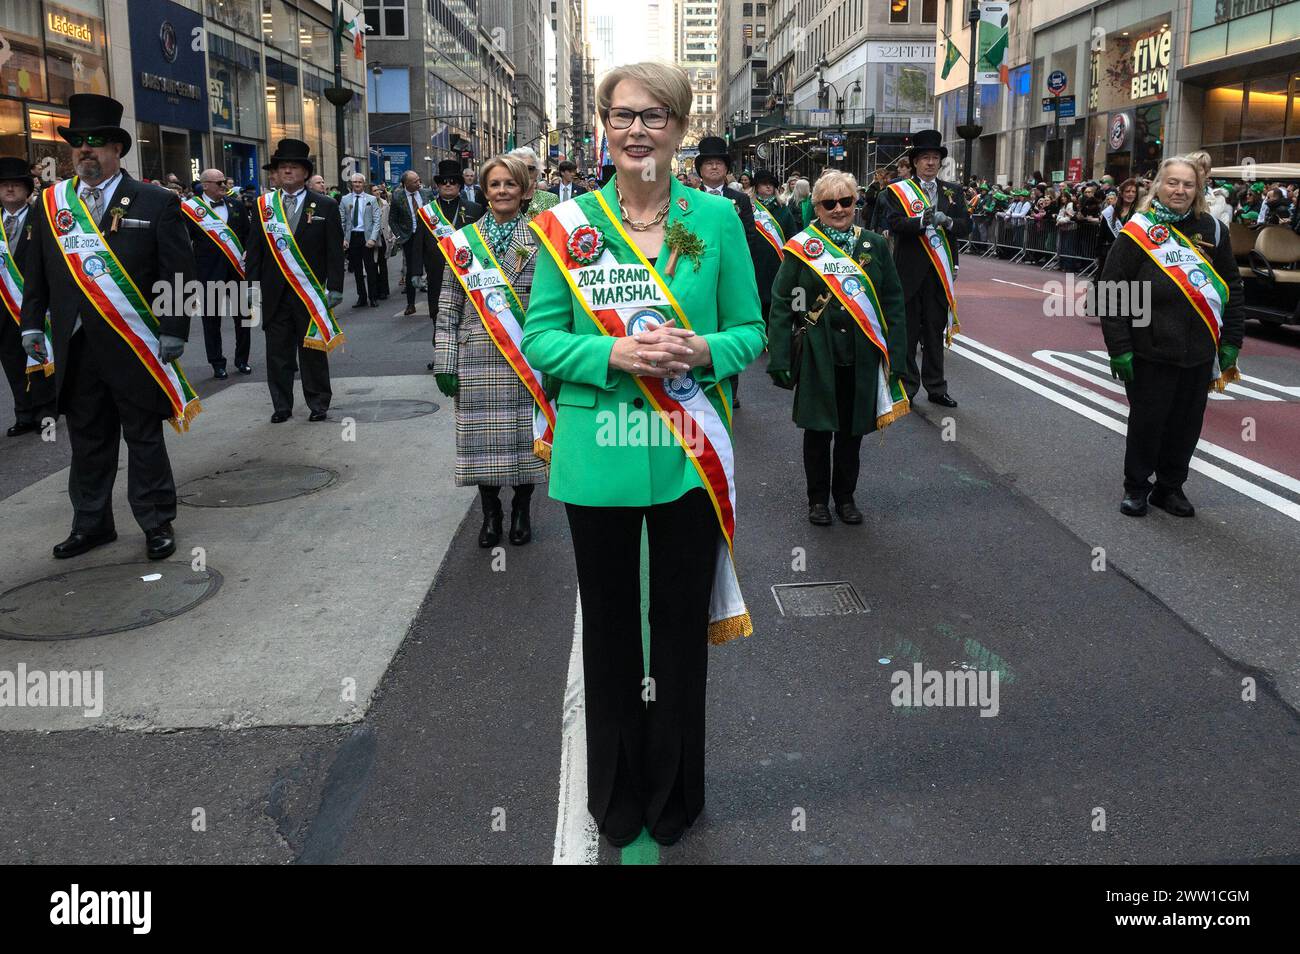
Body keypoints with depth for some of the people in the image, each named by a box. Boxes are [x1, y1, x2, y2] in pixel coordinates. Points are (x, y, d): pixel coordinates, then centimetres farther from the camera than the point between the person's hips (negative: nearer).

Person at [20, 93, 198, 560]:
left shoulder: (156, 202, -3)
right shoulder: (51, 203, 9)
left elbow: (179, 273, -6)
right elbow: (36, 273, 14)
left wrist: (173, 332, -10)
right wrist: (32, 324, 7)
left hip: (135, 346, -4)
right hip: (74, 346, 4)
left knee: (144, 436, 6)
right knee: (87, 438, 13)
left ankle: (157, 524, 17)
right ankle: (91, 523, 25)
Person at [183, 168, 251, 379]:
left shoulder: (235, 205, 8)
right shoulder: (190, 208, -3)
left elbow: (248, 233, 14)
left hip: (238, 269, 3)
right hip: (210, 273, -3)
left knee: (243, 315, 8)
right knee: (212, 319, 5)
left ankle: (242, 359, 23)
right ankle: (217, 363, 16)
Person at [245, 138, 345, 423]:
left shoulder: (325, 206, 1)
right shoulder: (263, 205, 7)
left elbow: (334, 250, -2)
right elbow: (254, 248, 8)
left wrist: (334, 288, -7)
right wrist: (253, 283, 1)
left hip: (310, 291, -2)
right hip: (274, 292, 2)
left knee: (313, 350, 5)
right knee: (277, 351, 6)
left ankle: (318, 403, 17)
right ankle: (281, 405, 16)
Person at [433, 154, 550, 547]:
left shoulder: (541, 240, 3)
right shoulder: (462, 241, 6)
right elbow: (448, 310, 6)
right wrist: (445, 363, 0)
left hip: (527, 360, -1)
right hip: (477, 360, 1)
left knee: (526, 437, 5)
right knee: (482, 441, 5)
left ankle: (521, 511, 25)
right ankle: (490, 514, 24)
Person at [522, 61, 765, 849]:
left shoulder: (717, 218, 1)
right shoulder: (567, 225, 1)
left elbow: (751, 331, 4)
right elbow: (540, 338, 0)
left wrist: (702, 351, -17)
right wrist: (613, 354, -18)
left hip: (689, 456, 0)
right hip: (598, 457, 0)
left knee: (684, 626, 11)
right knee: (609, 625, 13)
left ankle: (675, 797, 32)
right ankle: (616, 800, 32)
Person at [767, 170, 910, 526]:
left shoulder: (875, 245, 6)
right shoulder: (801, 247, -2)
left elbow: (893, 302, 7)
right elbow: (781, 305, -3)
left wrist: (897, 355, 0)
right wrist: (779, 359, -9)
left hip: (862, 356, 2)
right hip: (817, 355, -2)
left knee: (852, 429, 12)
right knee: (818, 429, 7)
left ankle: (846, 496, 29)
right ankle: (818, 499, 24)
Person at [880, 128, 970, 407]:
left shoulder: (951, 191, 11)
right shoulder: (897, 190, -1)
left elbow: (966, 225, 4)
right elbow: (895, 224, -15)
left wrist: (948, 221, -16)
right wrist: (923, 221, -29)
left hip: (940, 273, 4)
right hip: (909, 272, -4)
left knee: (935, 332, 11)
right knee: (907, 332, 4)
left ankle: (936, 388, 20)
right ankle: (907, 388, 14)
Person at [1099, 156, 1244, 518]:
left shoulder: (1212, 231, 7)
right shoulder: (1138, 232, -5)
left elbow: (1231, 287, 12)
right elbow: (1111, 292, -7)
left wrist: (1231, 341, 6)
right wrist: (1119, 348, -11)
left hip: (1200, 353, 4)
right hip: (1151, 352, -4)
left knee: (1187, 423, 10)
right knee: (1146, 421, 6)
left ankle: (1170, 487, 27)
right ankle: (1136, 487, 24)